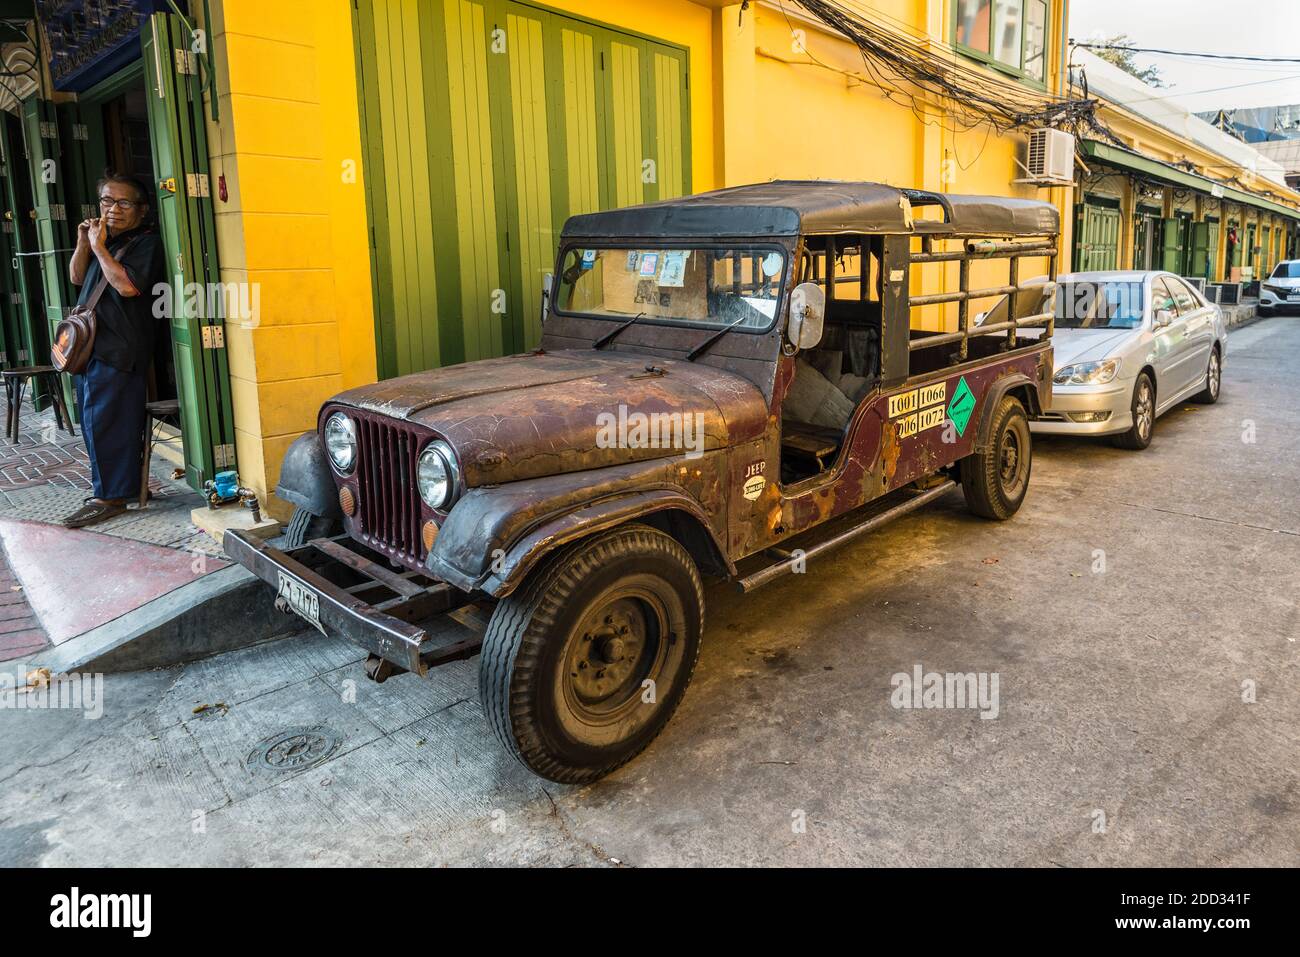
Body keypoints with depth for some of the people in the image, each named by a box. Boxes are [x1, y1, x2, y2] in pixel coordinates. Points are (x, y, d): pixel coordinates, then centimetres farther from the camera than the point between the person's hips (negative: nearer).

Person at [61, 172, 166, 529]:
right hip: (90, 345, 9)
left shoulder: (146, 241, -6)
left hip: (118, 350, -9)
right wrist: (84, 243, 7)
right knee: (94, 422, 11)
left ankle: (110, 497, -2)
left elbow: (128, 285, -19)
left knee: (105, 423, -9)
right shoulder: (104, 238, 20)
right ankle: (127, 484, 19)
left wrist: (99, 247, -12)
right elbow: (76, 278, 21)